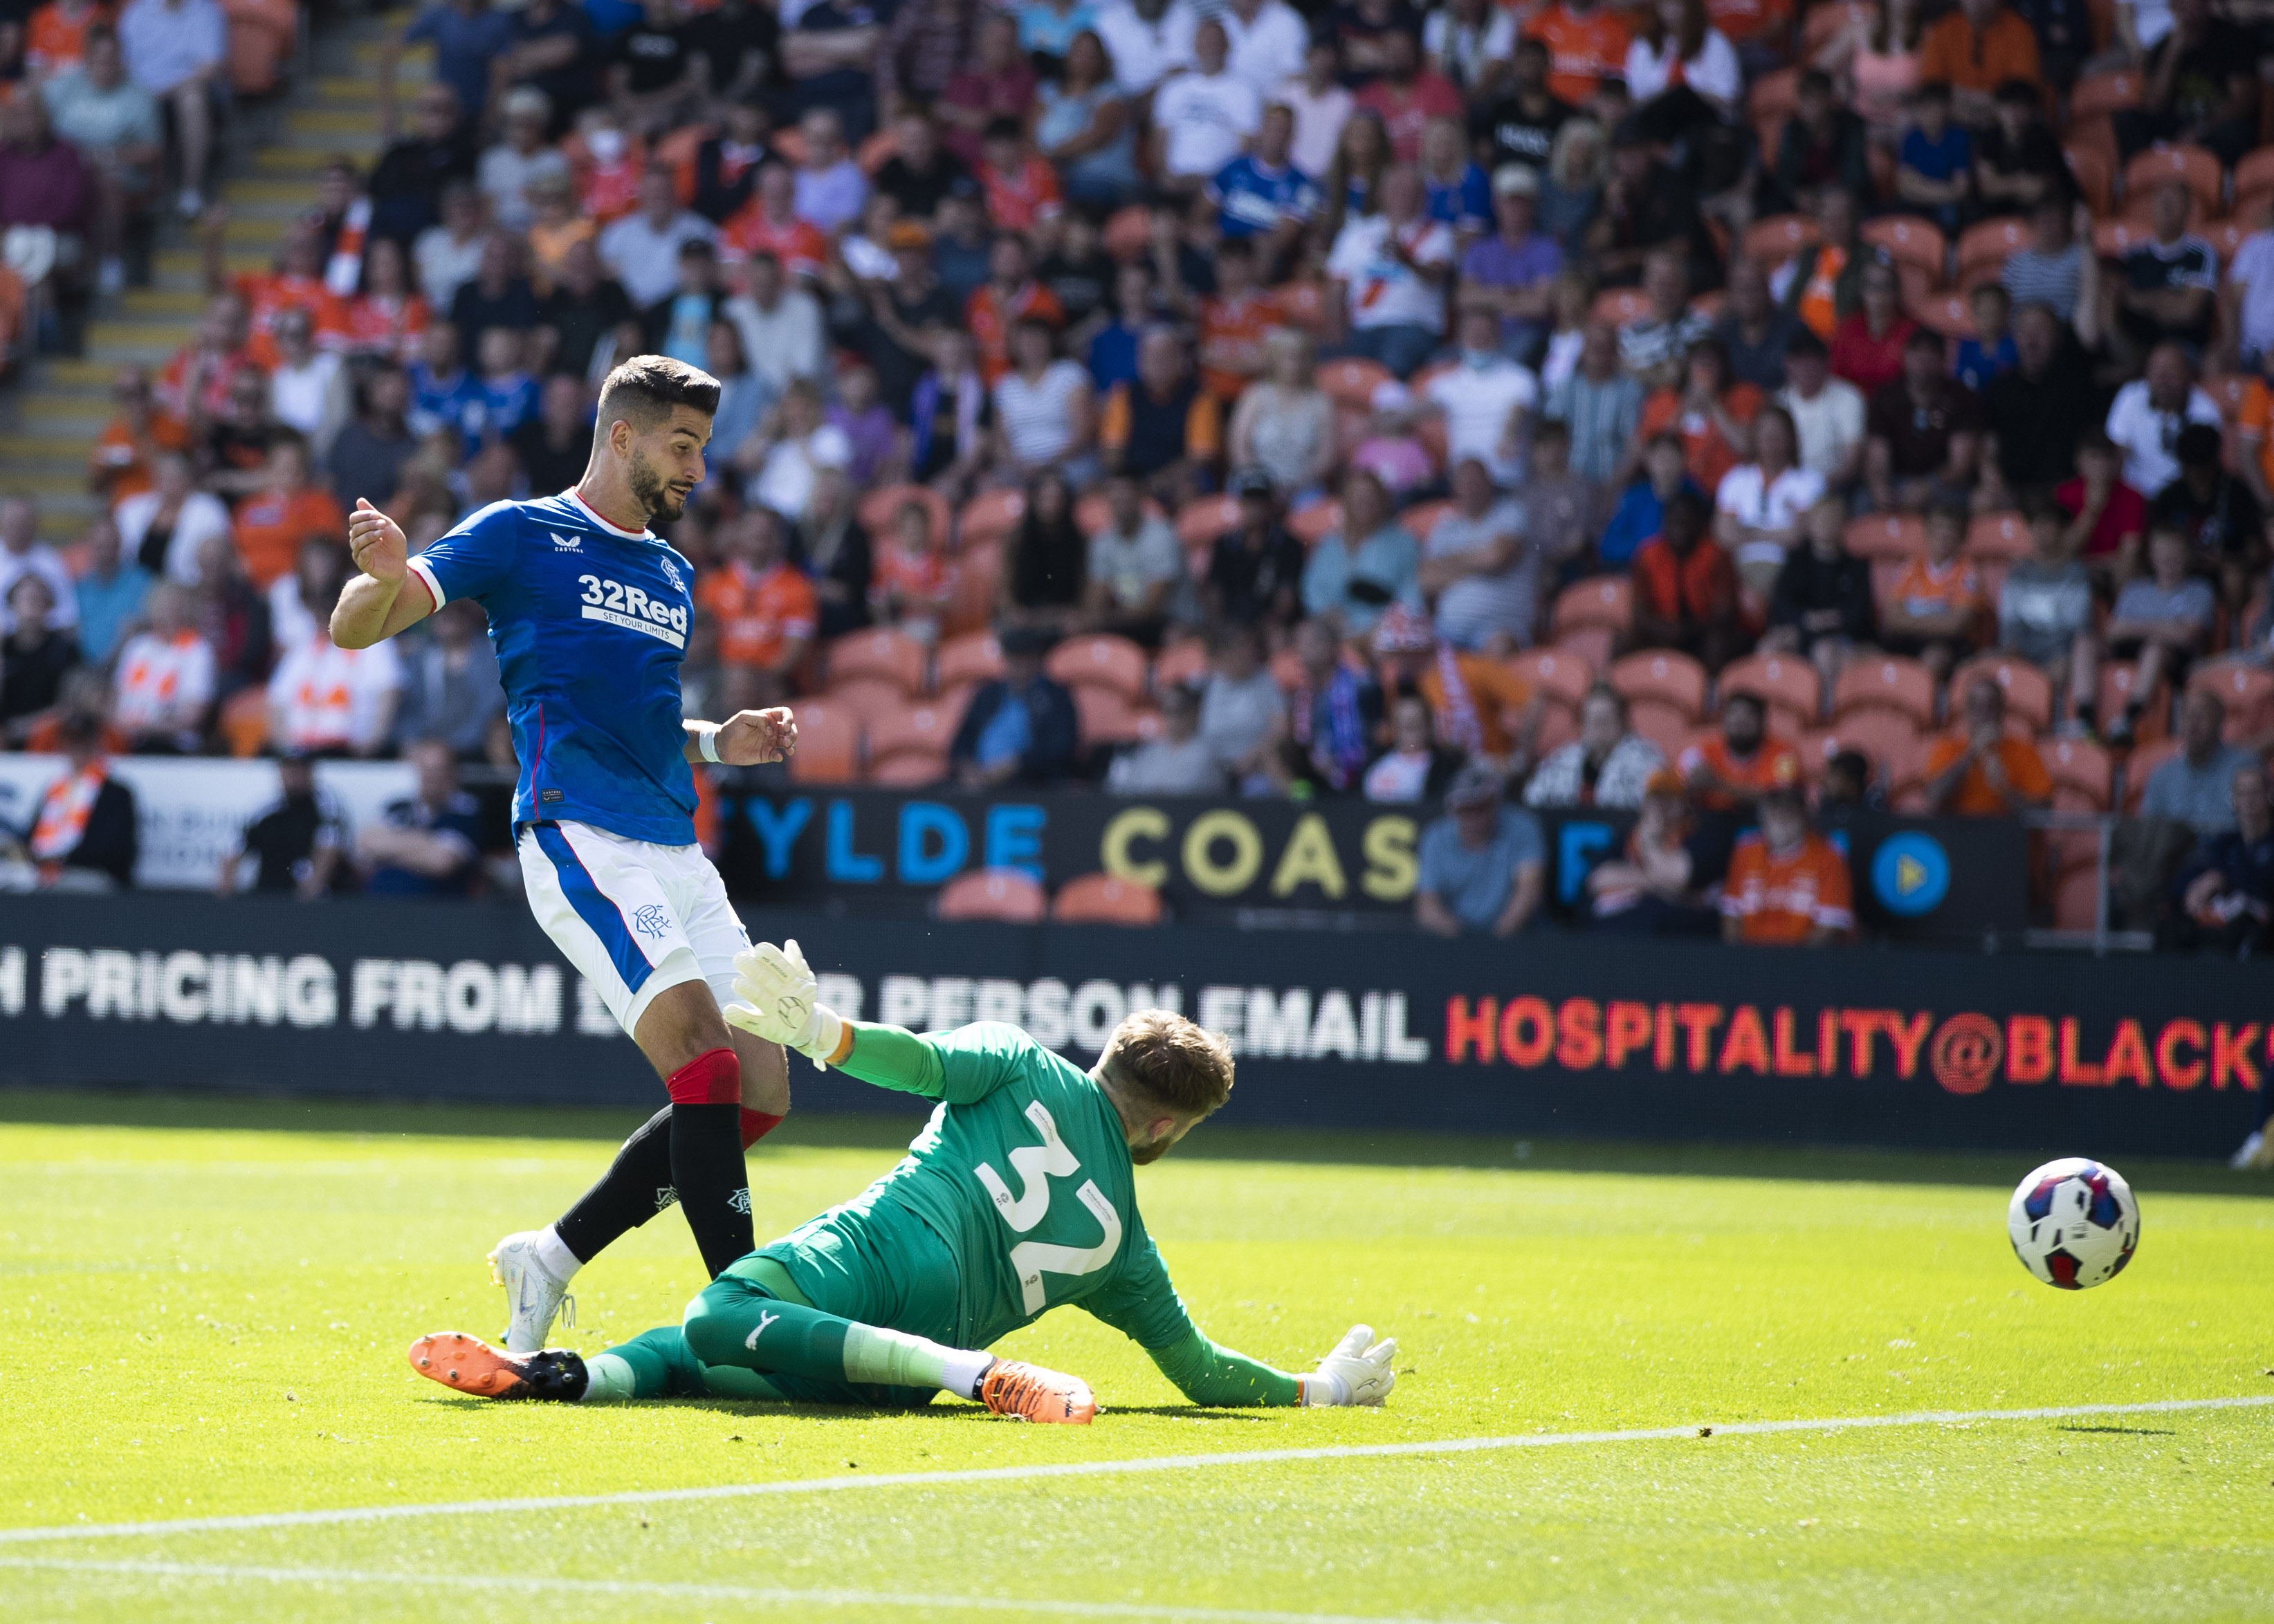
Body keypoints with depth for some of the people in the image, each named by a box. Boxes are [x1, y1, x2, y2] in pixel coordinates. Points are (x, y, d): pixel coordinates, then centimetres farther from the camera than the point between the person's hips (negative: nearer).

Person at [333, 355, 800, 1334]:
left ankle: (550, 1260, 13)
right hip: (580, 839, -8)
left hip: (676, 851, 8)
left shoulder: (672, 576, 23)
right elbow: (355, 629, -3)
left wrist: (717, 744, 15)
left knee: (759, 1094, 1)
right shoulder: (522, 536, 3)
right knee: (702, 1054, -23)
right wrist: (384, 576, -26)